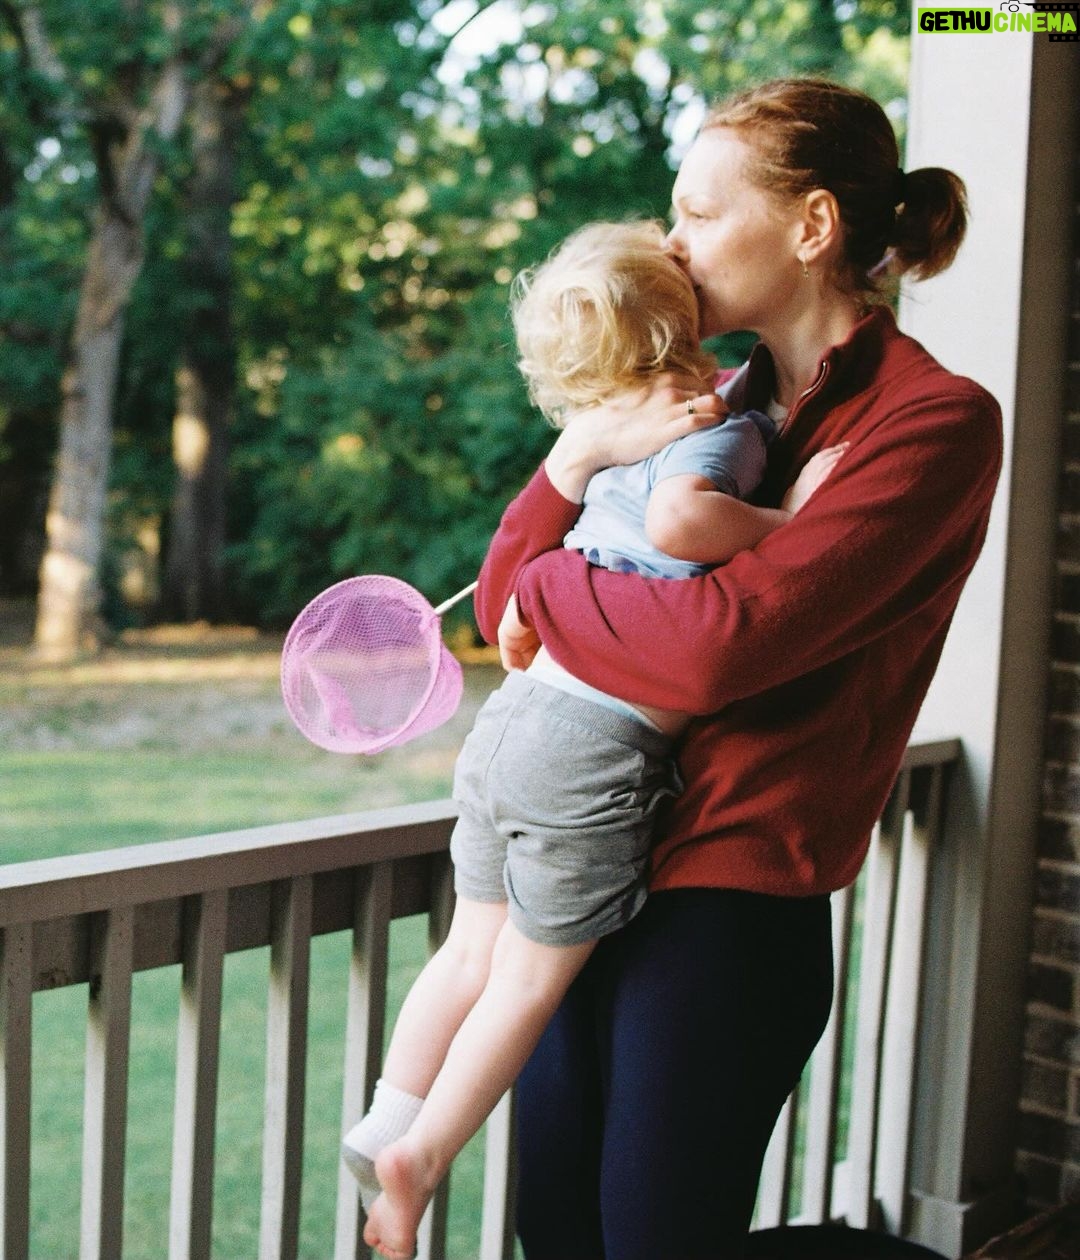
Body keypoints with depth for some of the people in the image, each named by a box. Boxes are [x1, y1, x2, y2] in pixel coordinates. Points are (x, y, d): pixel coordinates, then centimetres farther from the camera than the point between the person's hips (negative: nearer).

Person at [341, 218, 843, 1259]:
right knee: (531, 979, 10)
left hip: (515, 713, 7)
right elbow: (677, 518, -30)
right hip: (598, 751, -7)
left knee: (472, 952, 20)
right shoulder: (725, 426, -10)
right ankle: (418, 1158, 16)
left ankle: (385, 1124, 27)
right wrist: (784, 524, -16)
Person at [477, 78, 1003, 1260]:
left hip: (726, 906, -7)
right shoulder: (722, 408, 12)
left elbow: (718, 643, -23)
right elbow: (502, 612, 10)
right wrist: (578, 452, -7)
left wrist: (548, 587, -6)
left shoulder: (934, 421, -10)